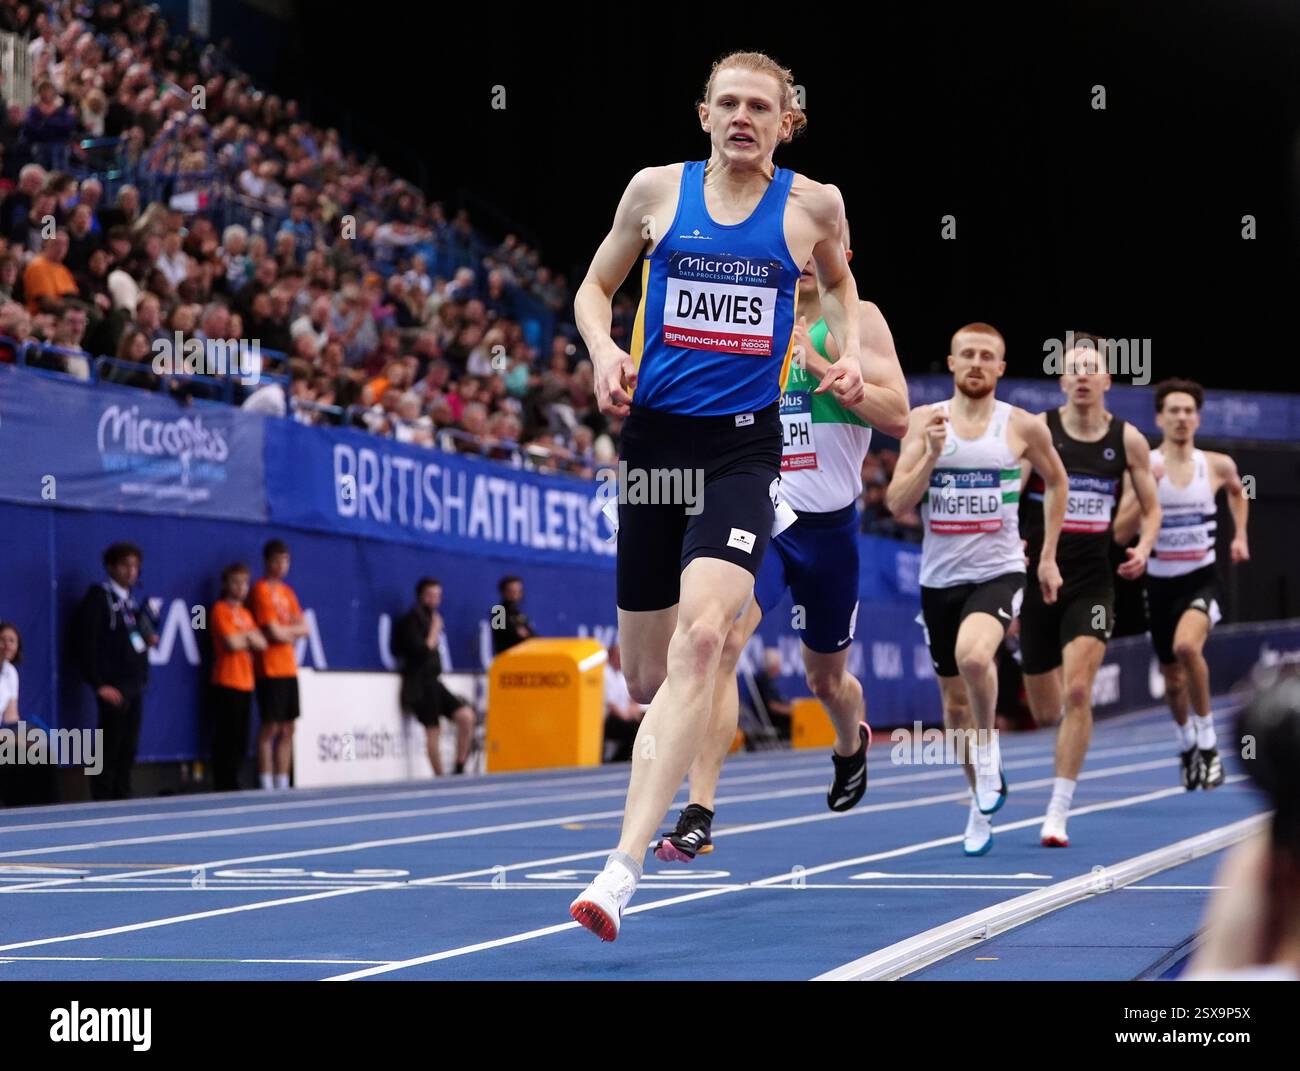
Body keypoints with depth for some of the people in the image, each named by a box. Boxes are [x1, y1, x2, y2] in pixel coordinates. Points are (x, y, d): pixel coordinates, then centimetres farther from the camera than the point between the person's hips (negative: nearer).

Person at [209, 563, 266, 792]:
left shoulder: (246, 614, 19)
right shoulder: (221, 610, -4)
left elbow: (262, 643, 12)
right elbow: (231, 643, -15)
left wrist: (247, 637, -6)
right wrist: (249, 639, 3)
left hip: (245, 684, 8)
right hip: (226, 684, -8)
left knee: (240, 741, 8)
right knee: (226, 740, -9)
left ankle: (232, 787, 12)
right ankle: (223, 788, -8)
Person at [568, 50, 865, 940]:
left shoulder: (812, 204, 5)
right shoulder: (657, 189, 5)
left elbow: (838, 283, 26)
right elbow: (596, 287, 17)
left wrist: (849, 354, 8)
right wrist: (605, 349, -4)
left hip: (745, 442, -2)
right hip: (654, 435, 2)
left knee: (700, 640, -24)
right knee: (646, 674, 6)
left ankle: (623, 870, -29)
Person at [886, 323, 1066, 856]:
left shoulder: (1023, 427, -2)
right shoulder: (925, 420, -1)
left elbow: (1055, 481, 16)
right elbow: (896, 503, -6)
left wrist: (1048, 557, 14)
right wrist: (932, 454, -20)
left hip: (998, 573, -3)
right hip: (939, 577, 3)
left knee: (974, 655, -33)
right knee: (955, 700, 12)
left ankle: (988, 747, -5)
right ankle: (982, 803, 31)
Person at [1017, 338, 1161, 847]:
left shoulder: (1128, 440, 1)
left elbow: (1151, 509, 12)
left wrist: (1143, 548, -7)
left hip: (1092, 584, 0)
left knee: (1077, 691, -18)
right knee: (1046, 713, 8)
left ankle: (1058, 813, -13)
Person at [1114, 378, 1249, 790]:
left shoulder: (1218, 466, -2)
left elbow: (1237, 491, 23)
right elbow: (1121, 533, -12)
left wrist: (1240, 535, 14)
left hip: (1200, 579, -1)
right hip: (1160, 582, 1)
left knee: (1187, 646, -32)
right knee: (1172, 678, 14)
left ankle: (1207, 738, -14)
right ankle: (1186, 743, 44)